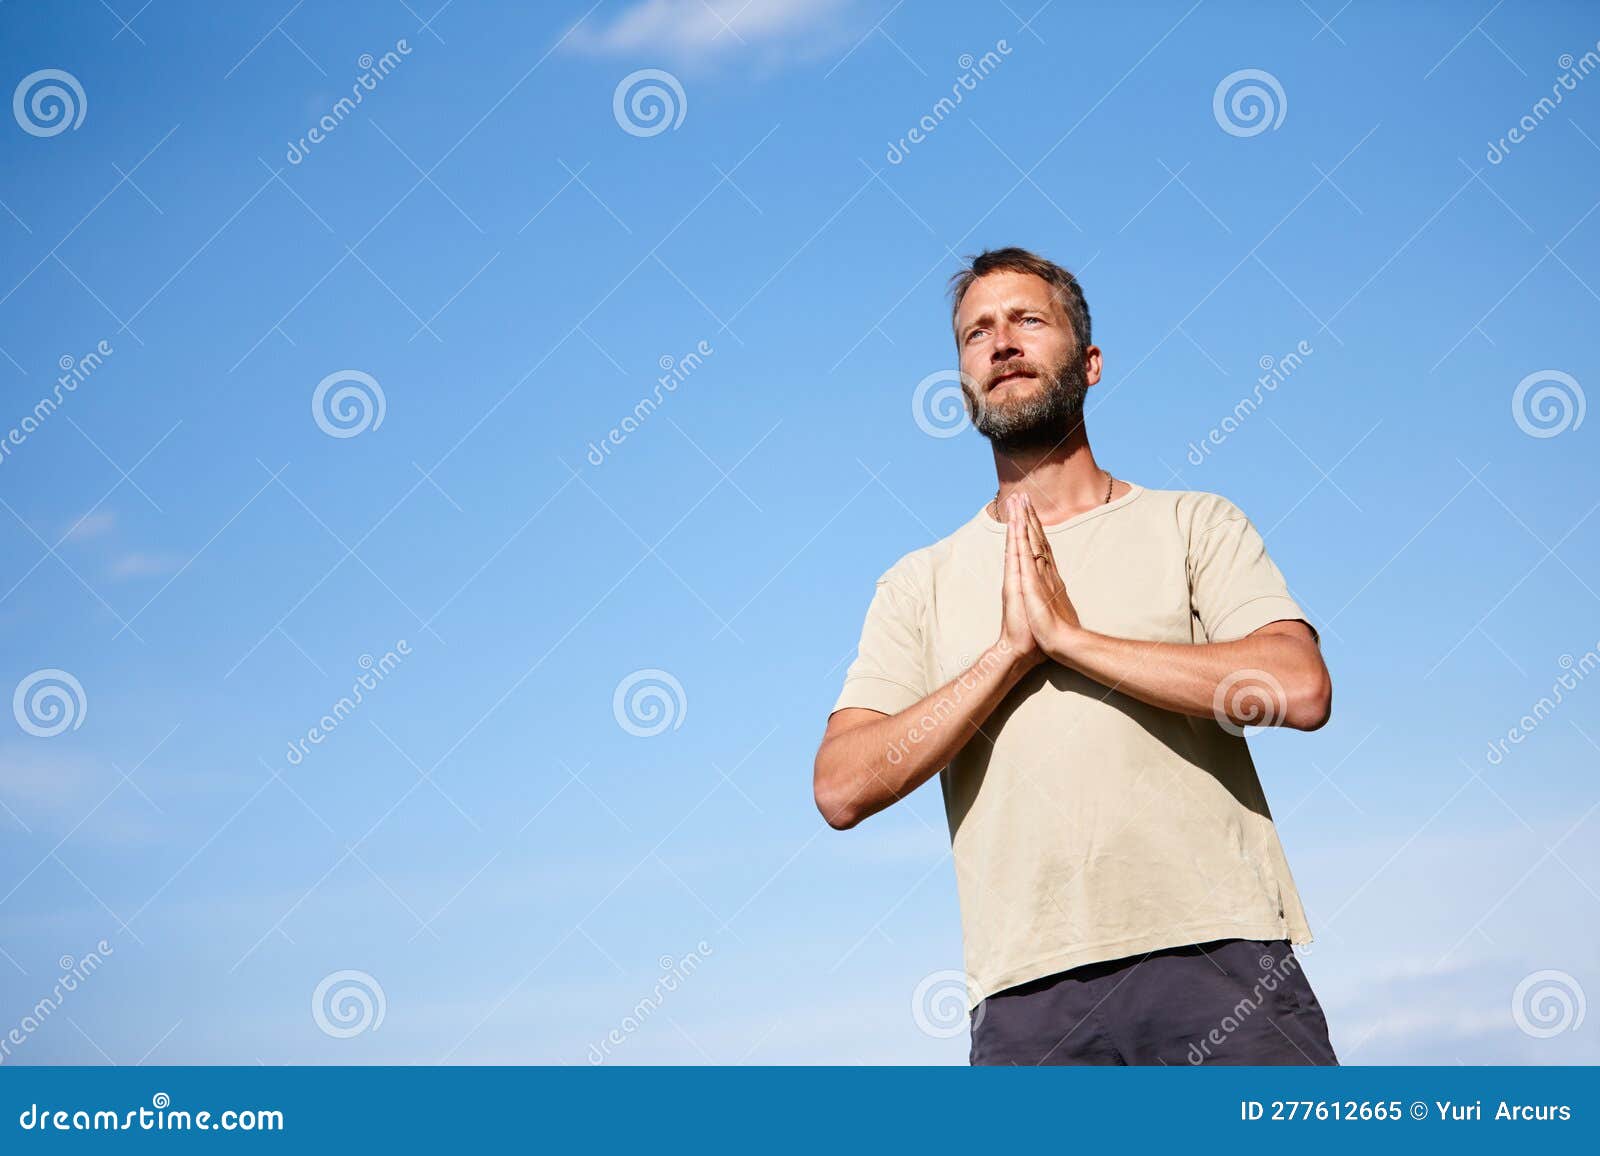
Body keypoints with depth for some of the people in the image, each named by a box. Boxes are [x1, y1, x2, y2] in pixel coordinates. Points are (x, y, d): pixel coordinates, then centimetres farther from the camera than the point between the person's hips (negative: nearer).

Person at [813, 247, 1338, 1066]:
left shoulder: (1192, 524, 11)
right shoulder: (919, 585, 15)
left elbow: (1300, 688, -8)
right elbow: (843, 786, 1)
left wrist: (1069, 635, -7)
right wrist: (1011, 650, -5)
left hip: (1218, 948, -1)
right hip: (1028, 994, 2)